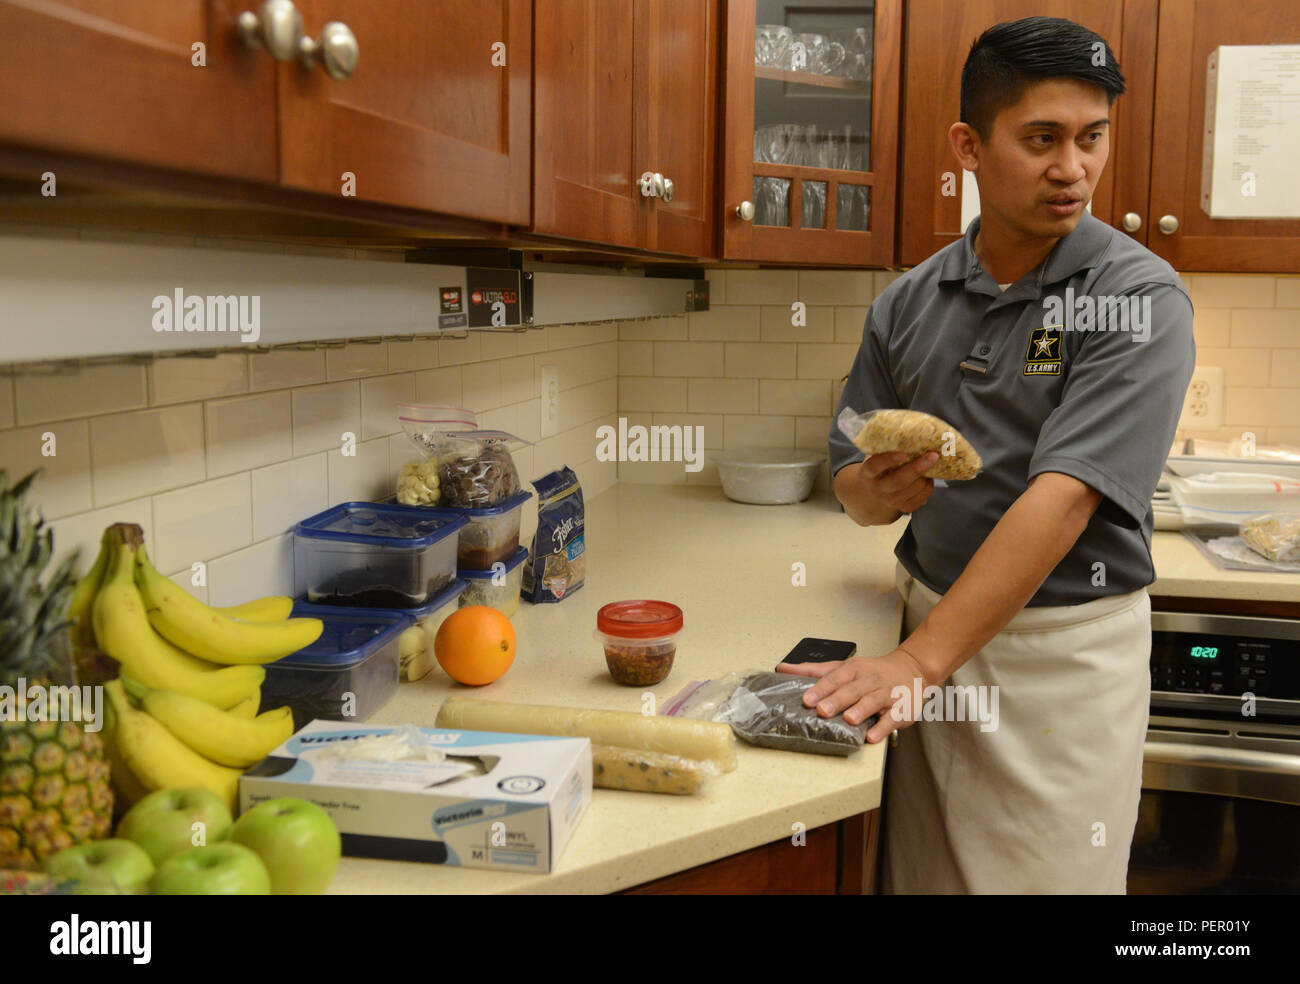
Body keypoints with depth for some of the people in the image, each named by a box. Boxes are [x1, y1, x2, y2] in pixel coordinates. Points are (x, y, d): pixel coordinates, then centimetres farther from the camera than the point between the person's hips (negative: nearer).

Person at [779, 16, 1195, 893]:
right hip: (933, 616, 4)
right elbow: (854, 482, 9)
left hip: (1067, 647, -3)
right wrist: (882, 489, -17)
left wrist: (918, 661, -29)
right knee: (922, 871, 13)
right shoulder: (908, 303, 3)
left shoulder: (1139, 299, -12)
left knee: (1047, 874, 7)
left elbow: (1063, 497, -23)